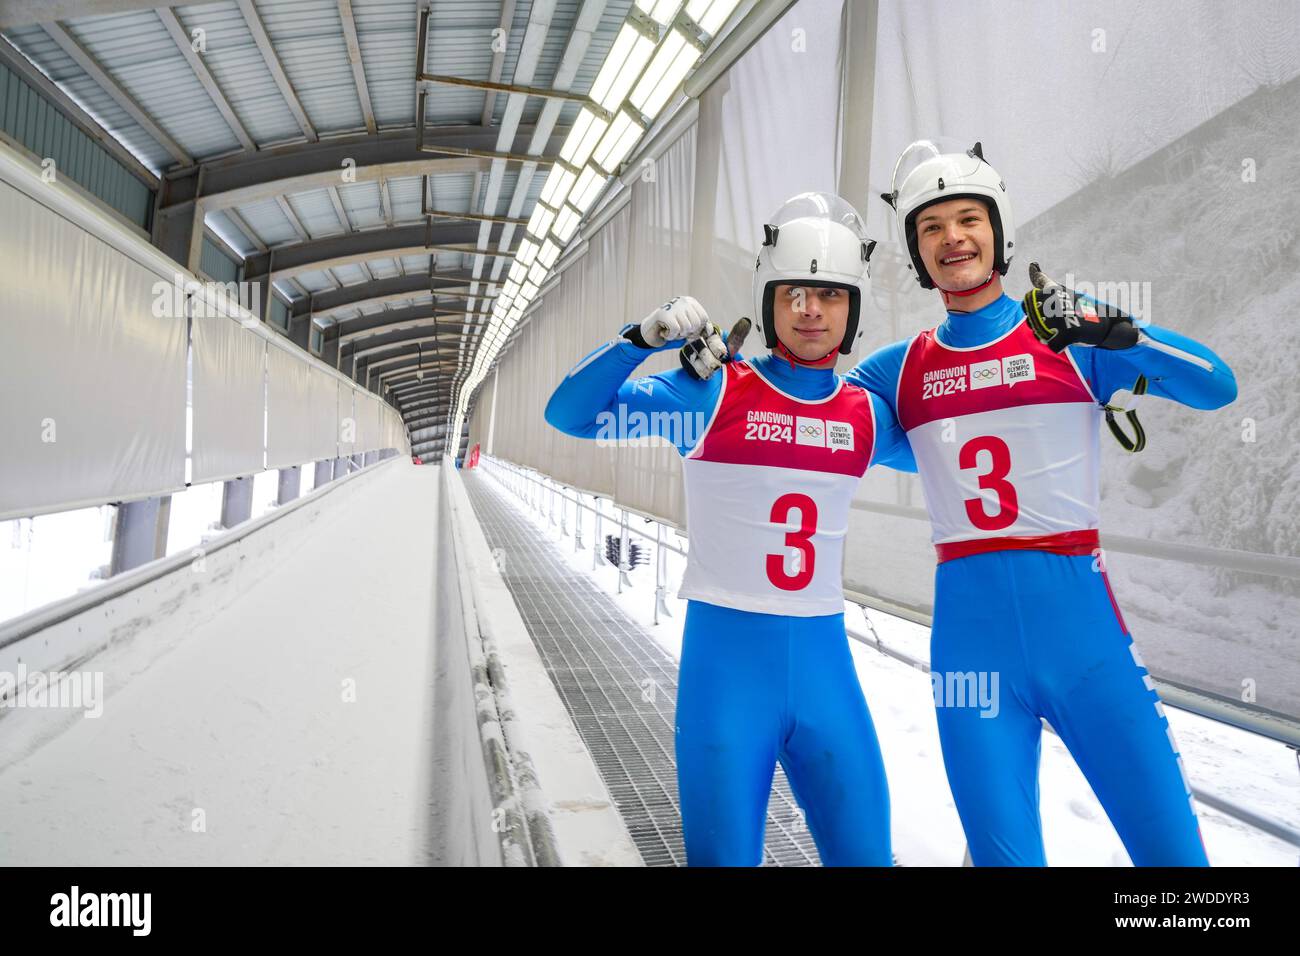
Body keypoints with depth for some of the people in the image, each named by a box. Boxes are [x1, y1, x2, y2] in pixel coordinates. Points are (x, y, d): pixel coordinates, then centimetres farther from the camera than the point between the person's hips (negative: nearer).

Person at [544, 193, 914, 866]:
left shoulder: (867, 416, 6)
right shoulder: (714, 392, -5)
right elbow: (571, 413, -6)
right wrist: (644, 337, -19)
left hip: (824, 661, 4)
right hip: (727, 658, -3)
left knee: (864, 852, 13)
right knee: (725, 853, 6)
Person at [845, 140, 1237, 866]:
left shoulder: (1070, 338, 3)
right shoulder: (901, 369, 8)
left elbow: (1216, 386, -6)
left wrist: (1114, 333, -20)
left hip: (1078, 617, -1)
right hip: (970, 631, 1)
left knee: (1172, 849, 2)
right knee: (1003, 851, 6)